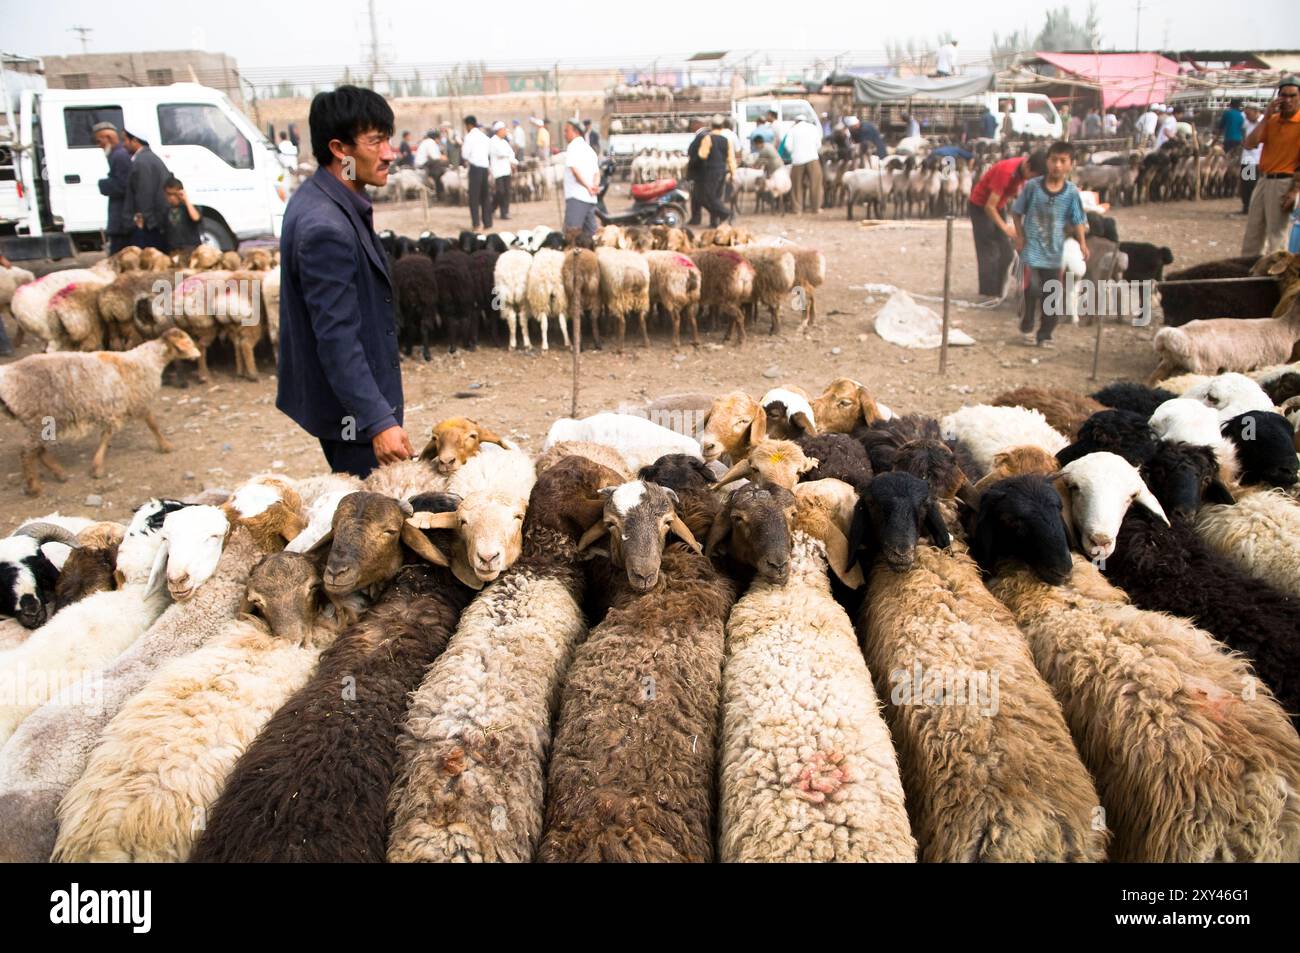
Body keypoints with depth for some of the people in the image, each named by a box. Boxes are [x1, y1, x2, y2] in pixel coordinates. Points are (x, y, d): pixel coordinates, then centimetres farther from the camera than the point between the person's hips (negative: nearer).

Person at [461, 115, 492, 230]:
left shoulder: (469, 137, -6)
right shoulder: (484, 136, 14)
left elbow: (465, 155, -8)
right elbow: (490, 151, 15)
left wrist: (462, 147, 9)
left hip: (475, 167, -6)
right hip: (485, 167, 6)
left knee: (474, 197, -3)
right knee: (485, 196, 11)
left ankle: (476, 224, -8)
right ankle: (487, 222, 12)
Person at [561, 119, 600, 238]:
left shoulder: (573, 146, -3)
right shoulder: (589, 148, 23)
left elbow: (575, 169, -14)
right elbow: (597, 172, 15)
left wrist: (588, 186, -17)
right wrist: (595, 185, -3)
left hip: (576, 197, -8)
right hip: (591, 198, 9)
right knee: (590, 234, 9)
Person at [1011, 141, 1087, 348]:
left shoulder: (1072, 192, -3)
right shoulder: (1032, 186, -6)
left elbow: (1078, 221, -2)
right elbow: (1017, 211, 5)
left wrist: (1083, 243, -15)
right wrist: (1019, 236, -3)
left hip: (1054, 251, 2)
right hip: (1032, 247, -2)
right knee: (1033, 288, -16)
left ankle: (1045, 335, 20)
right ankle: (1026, 327, 7)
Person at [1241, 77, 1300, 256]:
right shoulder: (1271, 120, 10)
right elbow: (1249, 144, -2)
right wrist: (1266, 117, -8)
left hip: (1284, 183, -7)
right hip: (1263, 180, 7)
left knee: (1277, 236, -4)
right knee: (1253, 232, 13)